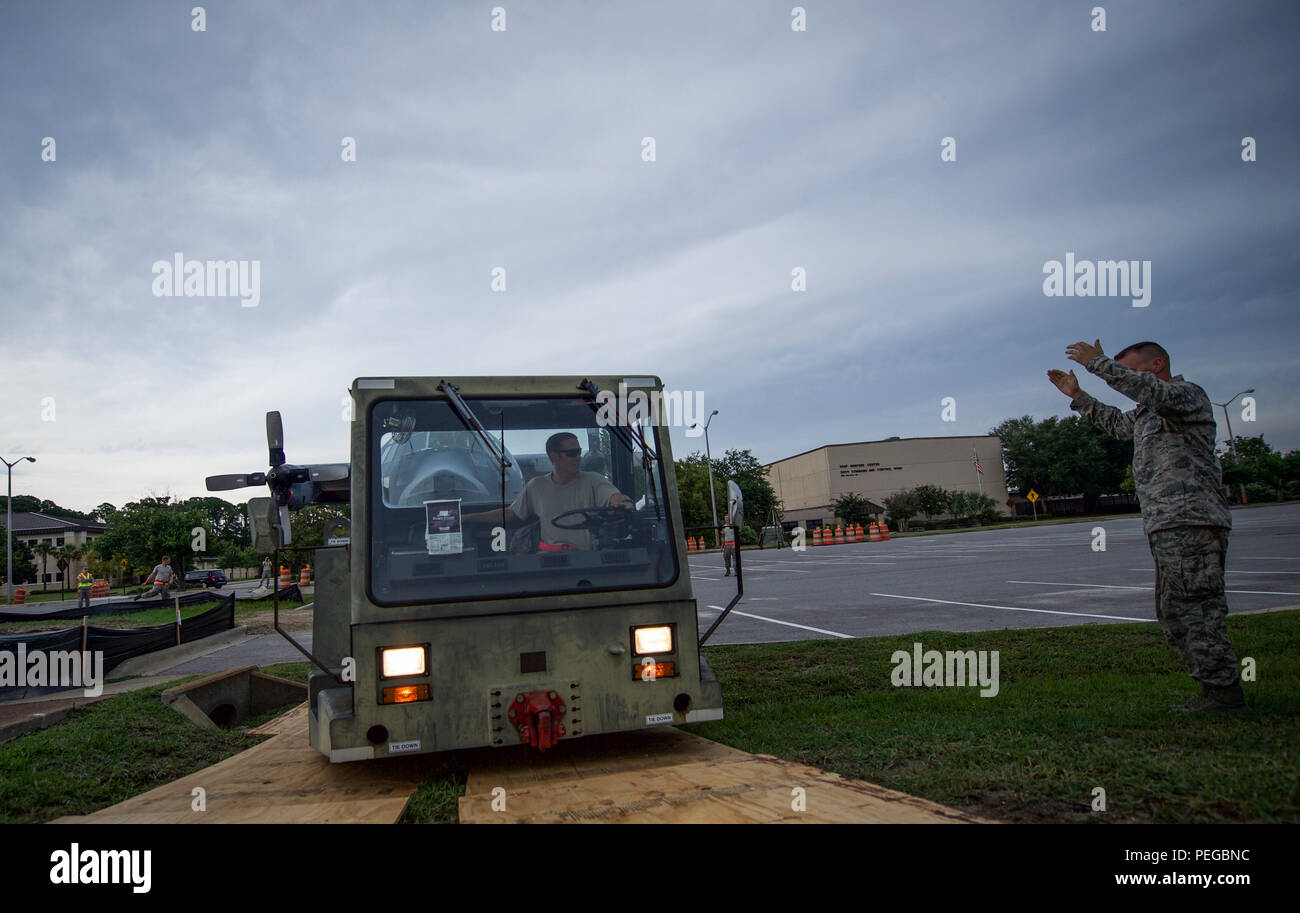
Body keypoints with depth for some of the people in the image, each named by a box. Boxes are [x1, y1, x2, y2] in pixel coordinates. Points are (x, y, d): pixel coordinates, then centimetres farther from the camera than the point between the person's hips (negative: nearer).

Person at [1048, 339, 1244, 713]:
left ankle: (1223, 690, -7)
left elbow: (1153, 391, -24)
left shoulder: (1188, 393, -3)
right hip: (1166, 527, 10)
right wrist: (1077, 396, 35)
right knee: (1172, 612, 10)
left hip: (1190, 521, -10)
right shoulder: (1148, 412, 24)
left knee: (1194, 605, -11)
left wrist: (1098, 363, -20)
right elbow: (1116, 422, 42)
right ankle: (1216, 687, 14)